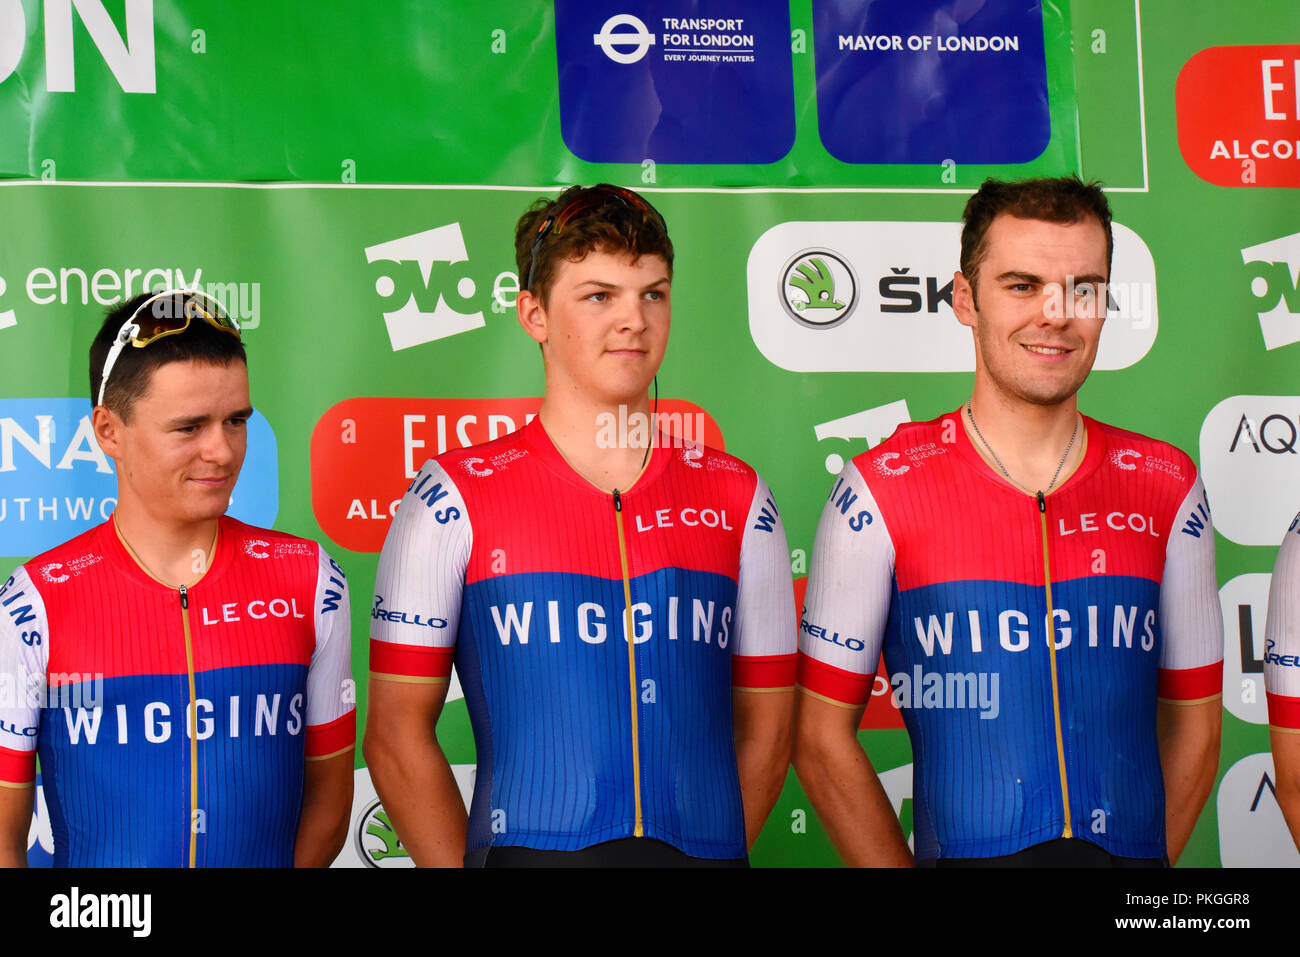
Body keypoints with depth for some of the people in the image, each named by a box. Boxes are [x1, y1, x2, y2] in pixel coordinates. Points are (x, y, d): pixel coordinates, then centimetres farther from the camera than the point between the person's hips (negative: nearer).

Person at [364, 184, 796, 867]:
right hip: (527, 851, -2)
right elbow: (396, 738, -1)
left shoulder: (737, 498, 8)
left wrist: (702, 849, -1)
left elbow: (765, 739, 10)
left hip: (704, 854, 2)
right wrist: (473, 864, -8)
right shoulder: (453, 497, 0)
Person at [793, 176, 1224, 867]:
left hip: (1134, 855, 3)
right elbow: (821, 736, -2)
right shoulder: (879, 491, -5)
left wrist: (1143, 855, -1)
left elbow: (1193, 727, 10)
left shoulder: (1168, 487, 4)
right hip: (966, 853, -2)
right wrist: (898, 873, -9)